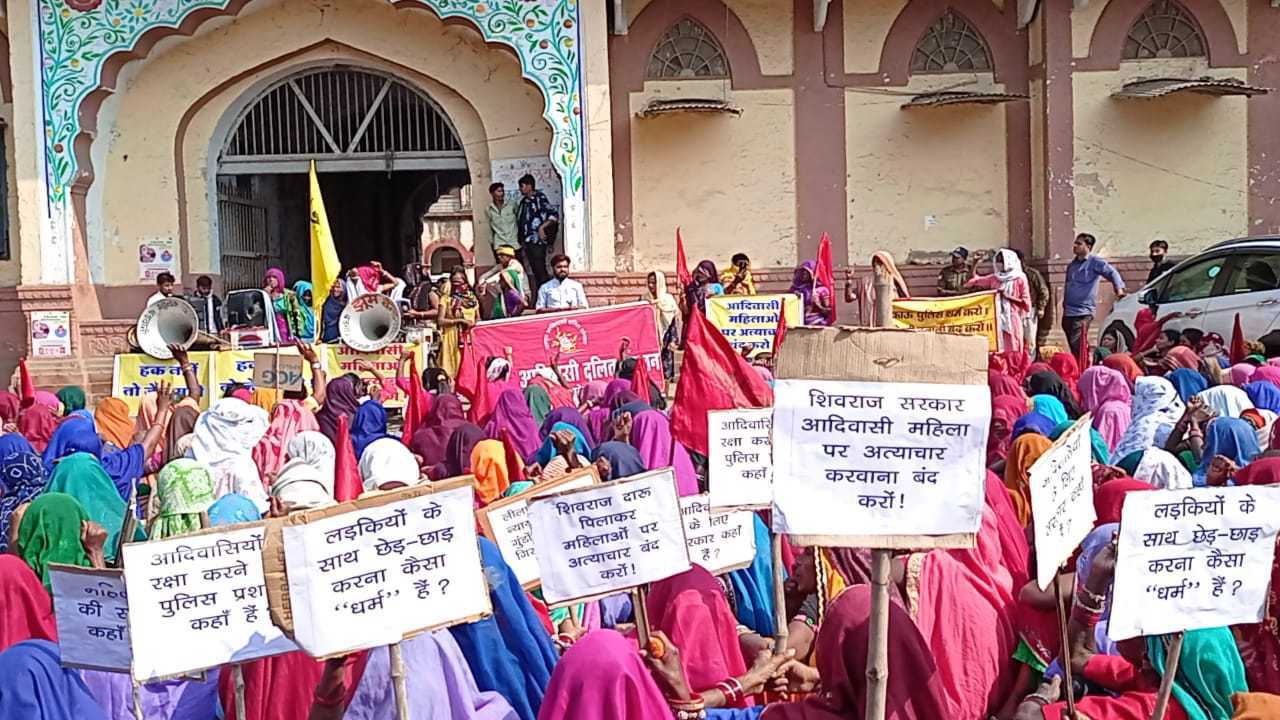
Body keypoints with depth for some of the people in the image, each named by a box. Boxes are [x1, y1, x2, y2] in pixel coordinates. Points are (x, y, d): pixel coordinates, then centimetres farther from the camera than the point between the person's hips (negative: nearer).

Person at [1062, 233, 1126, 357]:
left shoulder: (1094, 262, -4)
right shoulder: (1071, 265, 18)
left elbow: (1112, 272, -16)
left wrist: (1119, 288, -33)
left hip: (1083, 313, -7)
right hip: (1068, 313, 7)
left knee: (1077, 345, -17)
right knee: (1073, 347, 11)